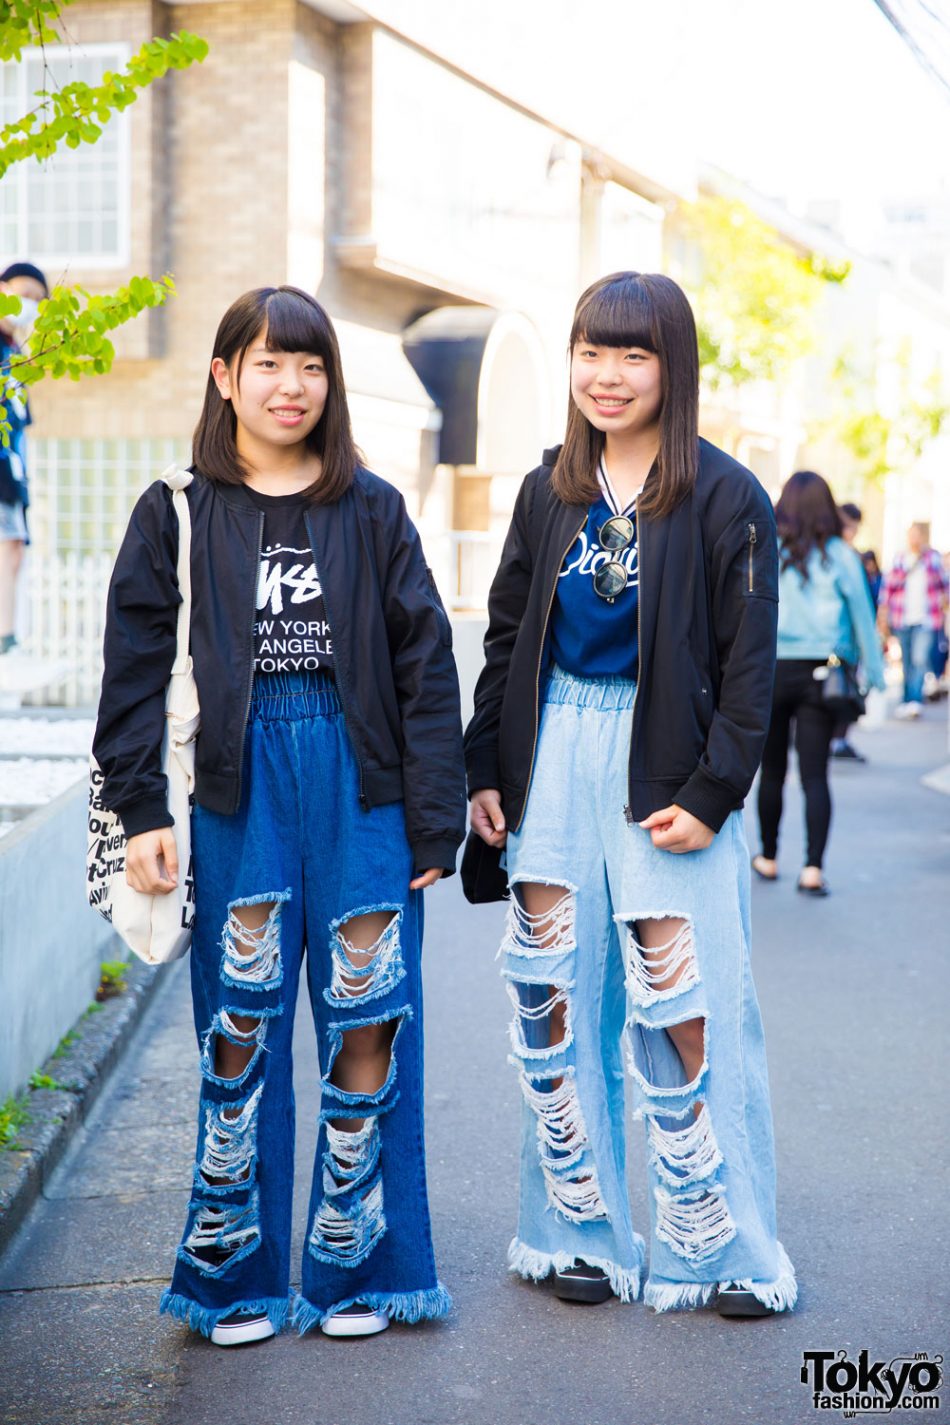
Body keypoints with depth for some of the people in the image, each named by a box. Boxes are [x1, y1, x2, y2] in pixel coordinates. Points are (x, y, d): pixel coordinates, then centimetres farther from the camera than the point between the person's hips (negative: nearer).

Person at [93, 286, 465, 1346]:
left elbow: (425, 664, 6)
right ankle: (232, 1271, 15)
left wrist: (434, 814, 0)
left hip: (360, 782, 1)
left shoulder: (372, 510, 9)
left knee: (369, 1020, 1)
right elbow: (136, 670, 4)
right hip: (238, 786, -1)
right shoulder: (177, 512, 7)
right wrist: (140, 809, -5)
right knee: (241, 1027, 3)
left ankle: (353, 1264, 15)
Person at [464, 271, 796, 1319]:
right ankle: (582, 1232, 18)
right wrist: (484, 771, 8)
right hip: (555, 755, 4)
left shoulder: (725, 497, -4)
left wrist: (712, 793, -11)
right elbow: (505, 637, 14)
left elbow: (748, 662, -5)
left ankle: (716, 1244, 9)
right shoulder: (548, 491, 9)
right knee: (552, 996, 5)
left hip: (664, 763, -4)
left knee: (681, 1004, -4)